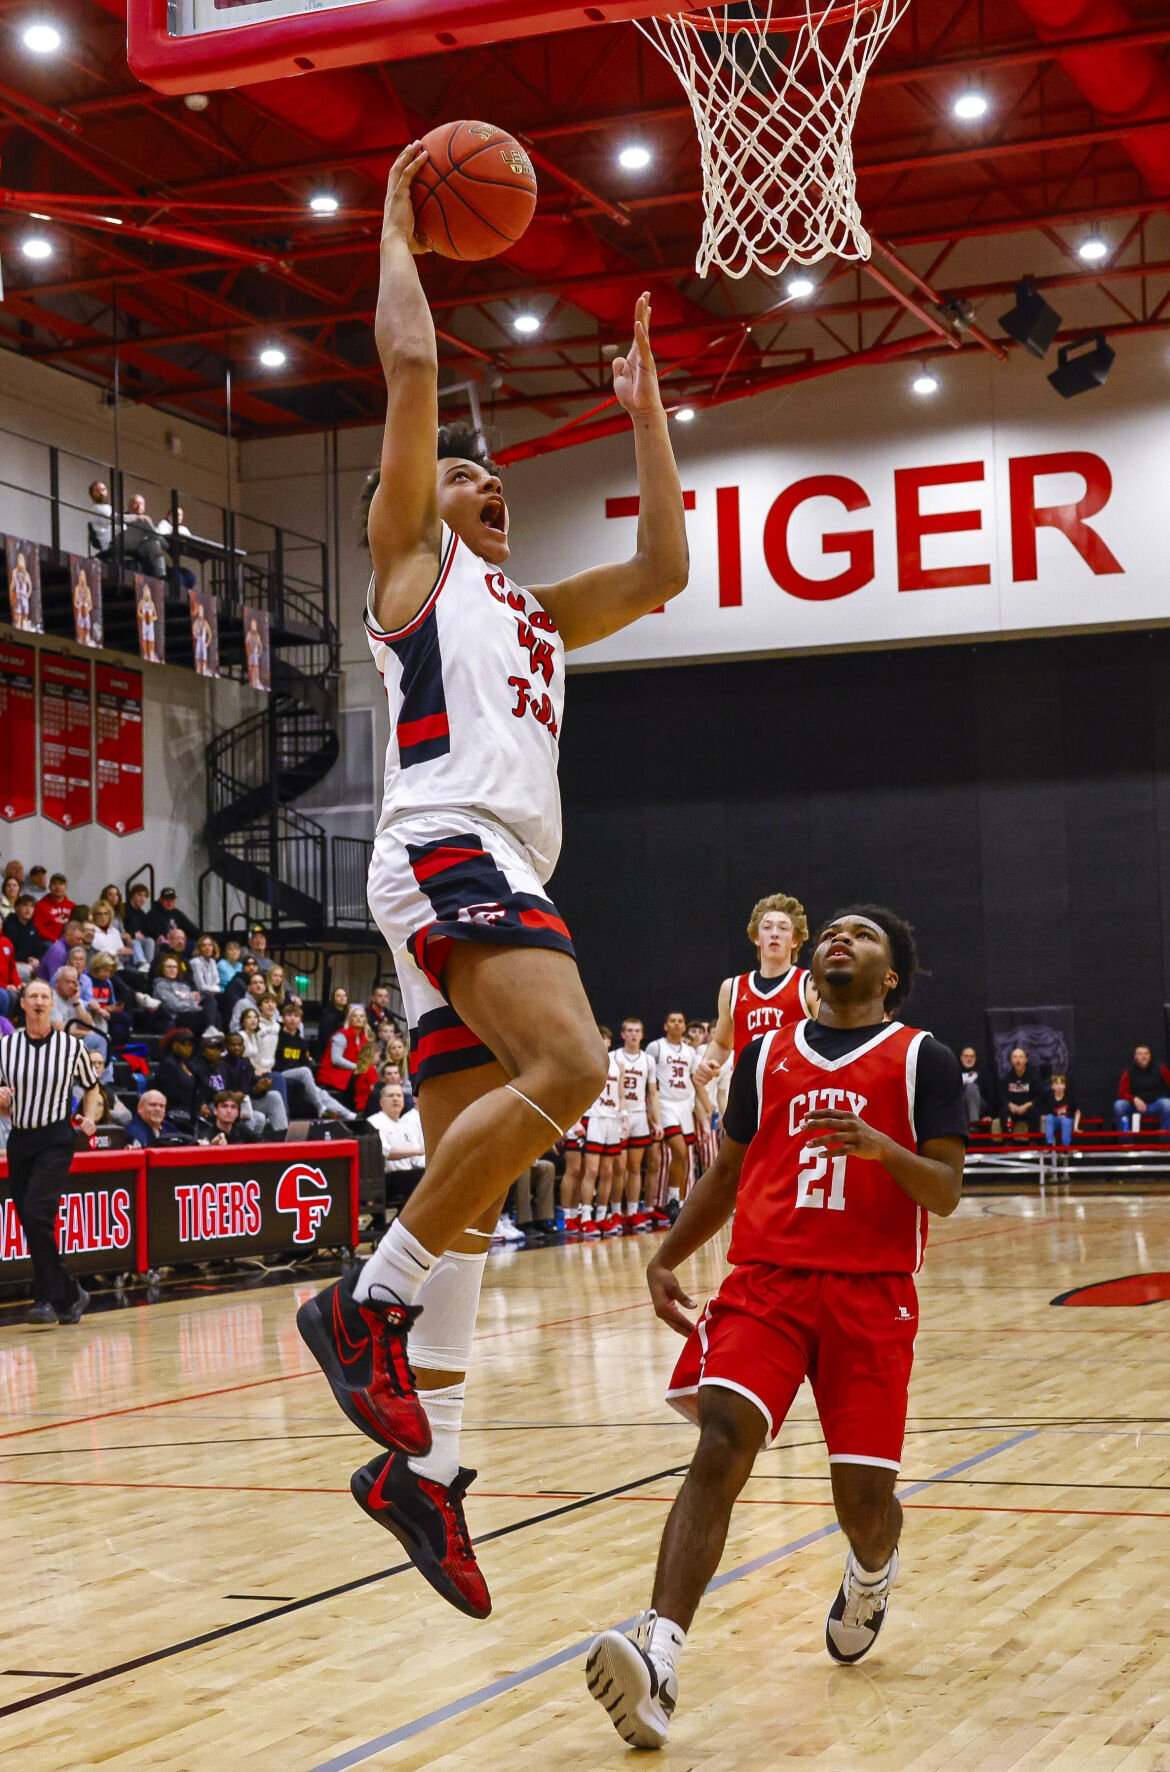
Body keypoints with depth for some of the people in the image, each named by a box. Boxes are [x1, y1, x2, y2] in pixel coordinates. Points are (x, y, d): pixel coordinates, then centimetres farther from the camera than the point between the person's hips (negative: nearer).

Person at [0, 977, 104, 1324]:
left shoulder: (72, 1046, -1)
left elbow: (92, 1087, 12)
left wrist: (90, 1117, -6)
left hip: (56, 1140, -4)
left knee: (37, 1214, -19)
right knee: (30, 1223, 5)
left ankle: (48, 1300, -13)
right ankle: (70, 1295, 19)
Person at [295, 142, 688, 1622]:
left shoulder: (533, 611, 32)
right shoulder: (411, 554, 12)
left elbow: (662, 571, 32)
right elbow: (409, 364, 5)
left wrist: (645, 412, 34)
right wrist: (399, 226, 17)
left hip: (502, 872, 8)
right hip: (446, 848, -8)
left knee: (468, 1176, 2)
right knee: (567, 1065, -28)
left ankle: (422, 1459, 2)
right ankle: (369, 1299, -20)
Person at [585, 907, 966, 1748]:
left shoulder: (923, 1059, 6)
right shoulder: (767, 1055, 16)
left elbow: (946, 1193, -2)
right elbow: (727, 1173, 23)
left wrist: (879, 1146, -21)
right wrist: (667, 1259, 11)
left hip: (871, 1295, -1)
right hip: (763, 1282, 2)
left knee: (865, 1495, -2)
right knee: (722, 1441, -21)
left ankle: (871, 1576, 37)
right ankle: (659, 1660, -33)